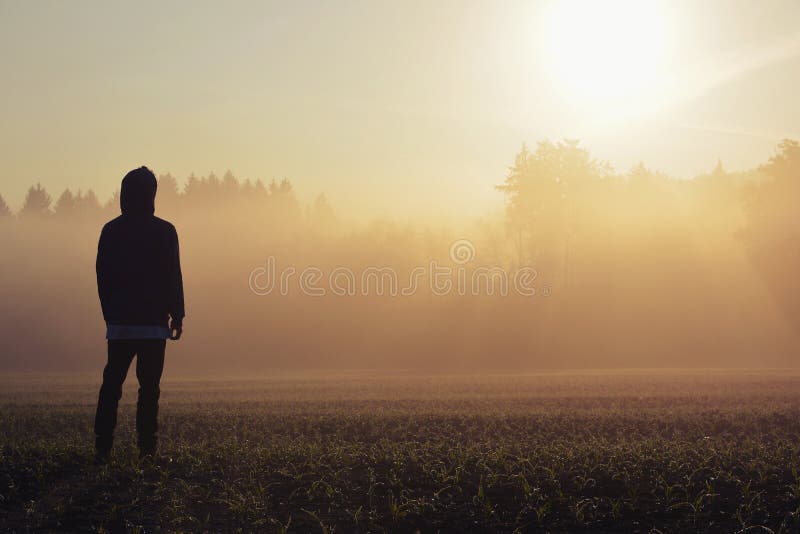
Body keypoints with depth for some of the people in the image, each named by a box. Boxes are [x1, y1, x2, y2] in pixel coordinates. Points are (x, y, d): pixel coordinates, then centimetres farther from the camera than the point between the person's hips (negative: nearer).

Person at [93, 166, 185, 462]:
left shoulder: (110, 231, 5)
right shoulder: (164, 231, -5)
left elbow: (102, 276, 9)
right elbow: (173, 277, -5)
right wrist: (177, 315, 3)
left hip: (119, 321, 3)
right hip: (153, 322, -3)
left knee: (111, 384, 7)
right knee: (149, 387, 1)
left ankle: (103, 448, 2)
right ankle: (147, 449, -1)